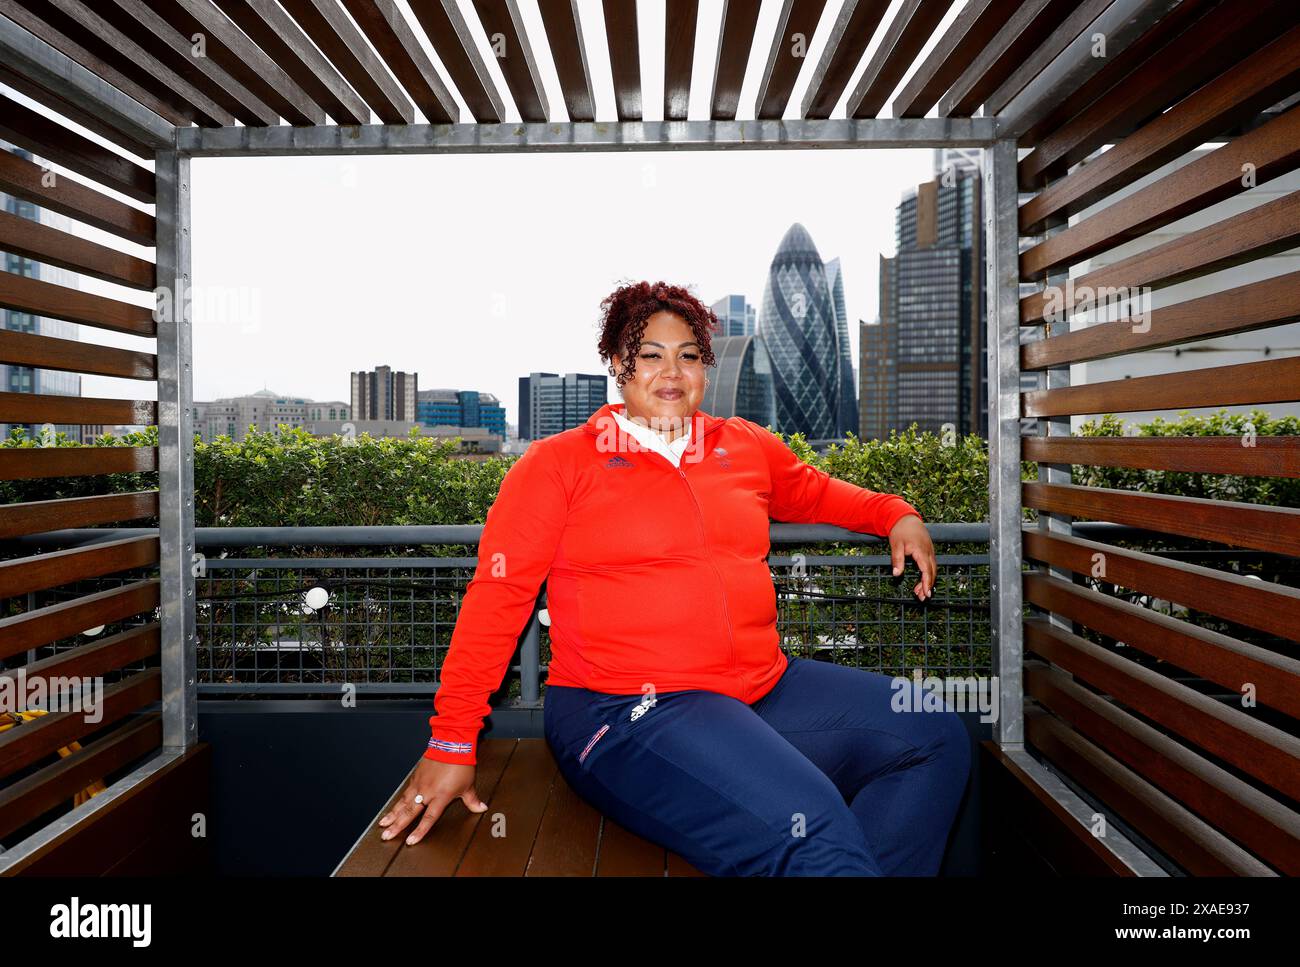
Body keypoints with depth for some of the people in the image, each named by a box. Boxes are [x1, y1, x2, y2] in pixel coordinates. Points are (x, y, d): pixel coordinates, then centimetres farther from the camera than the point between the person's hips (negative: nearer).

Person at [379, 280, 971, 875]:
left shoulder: (748, 447, 13)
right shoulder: (557, 463, -1)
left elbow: (815, 492, 34)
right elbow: (496, 598, -5)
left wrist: (897, 515, 18)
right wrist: (451, 742, -9)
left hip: (766, 688, 7)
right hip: (627, 712, -6)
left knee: (938, 737, 2)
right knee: (804, 827, -30)